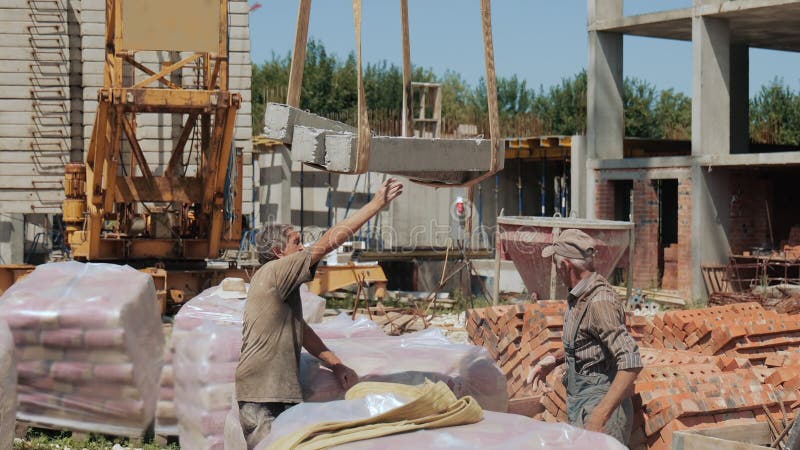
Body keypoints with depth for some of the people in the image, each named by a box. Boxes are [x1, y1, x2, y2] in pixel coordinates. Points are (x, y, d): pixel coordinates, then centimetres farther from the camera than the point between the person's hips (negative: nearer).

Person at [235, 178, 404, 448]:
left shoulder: (285, 287, 20)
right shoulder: (275, 272, -10)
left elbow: (302, 331, 24)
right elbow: (329, 242, -13)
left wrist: (336, 365, 13)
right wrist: (376, 204, -10)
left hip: (282, 393, 10)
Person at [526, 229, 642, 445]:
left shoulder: (599, 301, -21)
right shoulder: (578, 297, 8)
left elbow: (631, 363, -27)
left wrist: (600, 416, -30)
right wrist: (555, 359, 11)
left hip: (600, 404, -9)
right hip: (579, 406, 9)